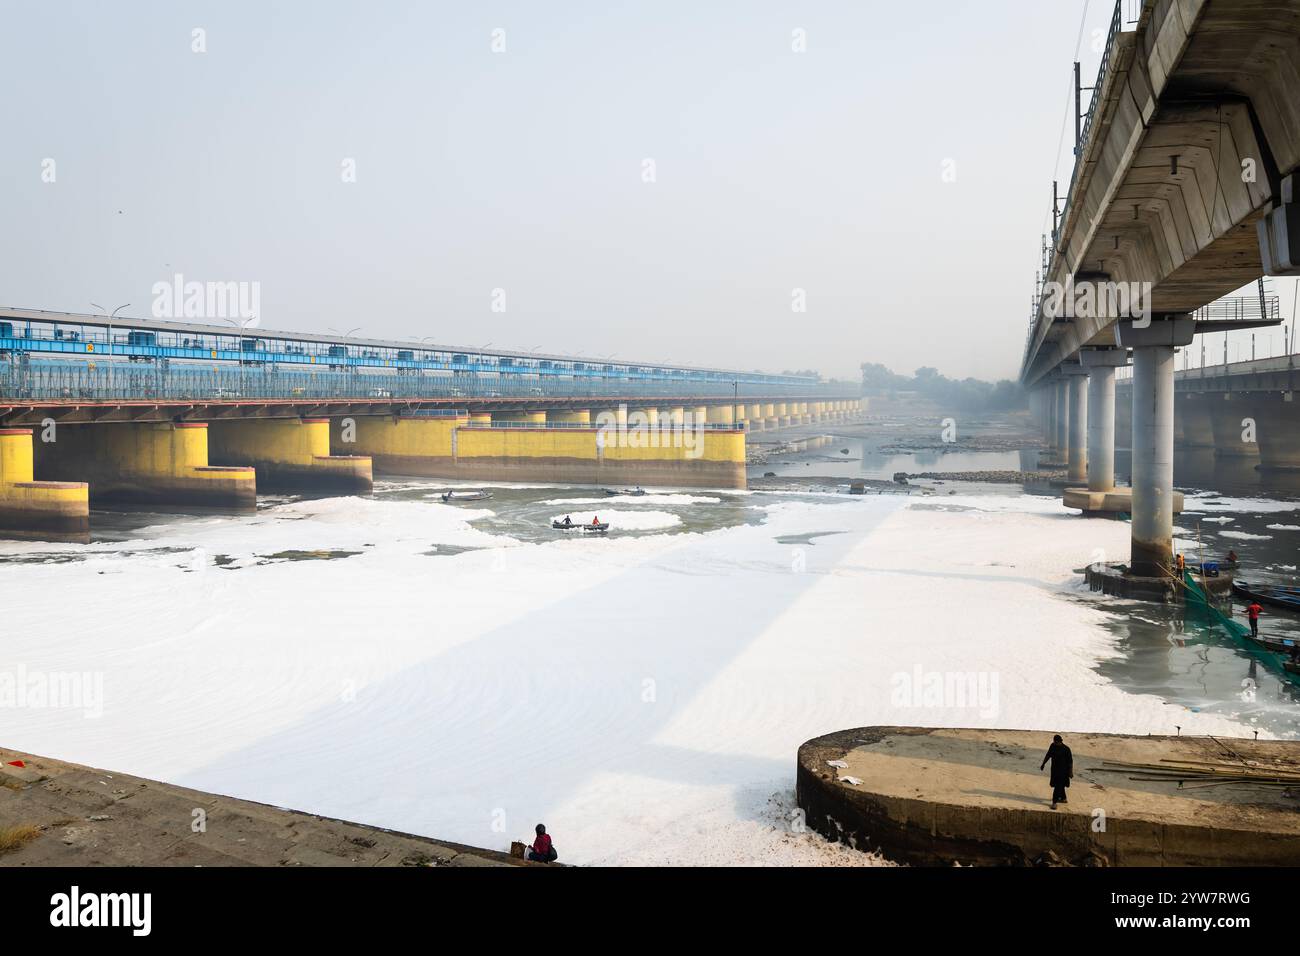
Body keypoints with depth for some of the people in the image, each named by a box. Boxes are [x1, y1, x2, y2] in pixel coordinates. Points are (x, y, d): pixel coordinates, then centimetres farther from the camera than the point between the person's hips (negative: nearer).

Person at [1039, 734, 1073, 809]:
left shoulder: (1066, 749, -18)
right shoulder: (1052, 746, -3)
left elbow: (1070, 761, -11)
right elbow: (1048, 755, 11)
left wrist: (1071, 772, -9)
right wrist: (1043, 764, 14)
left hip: (1062, 770, -6)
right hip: (1055, 769, 6)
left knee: (1058, 786, -6)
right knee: (1060, 785, 20)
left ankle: (1054, 802, 0)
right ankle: (1063, 798, 39)